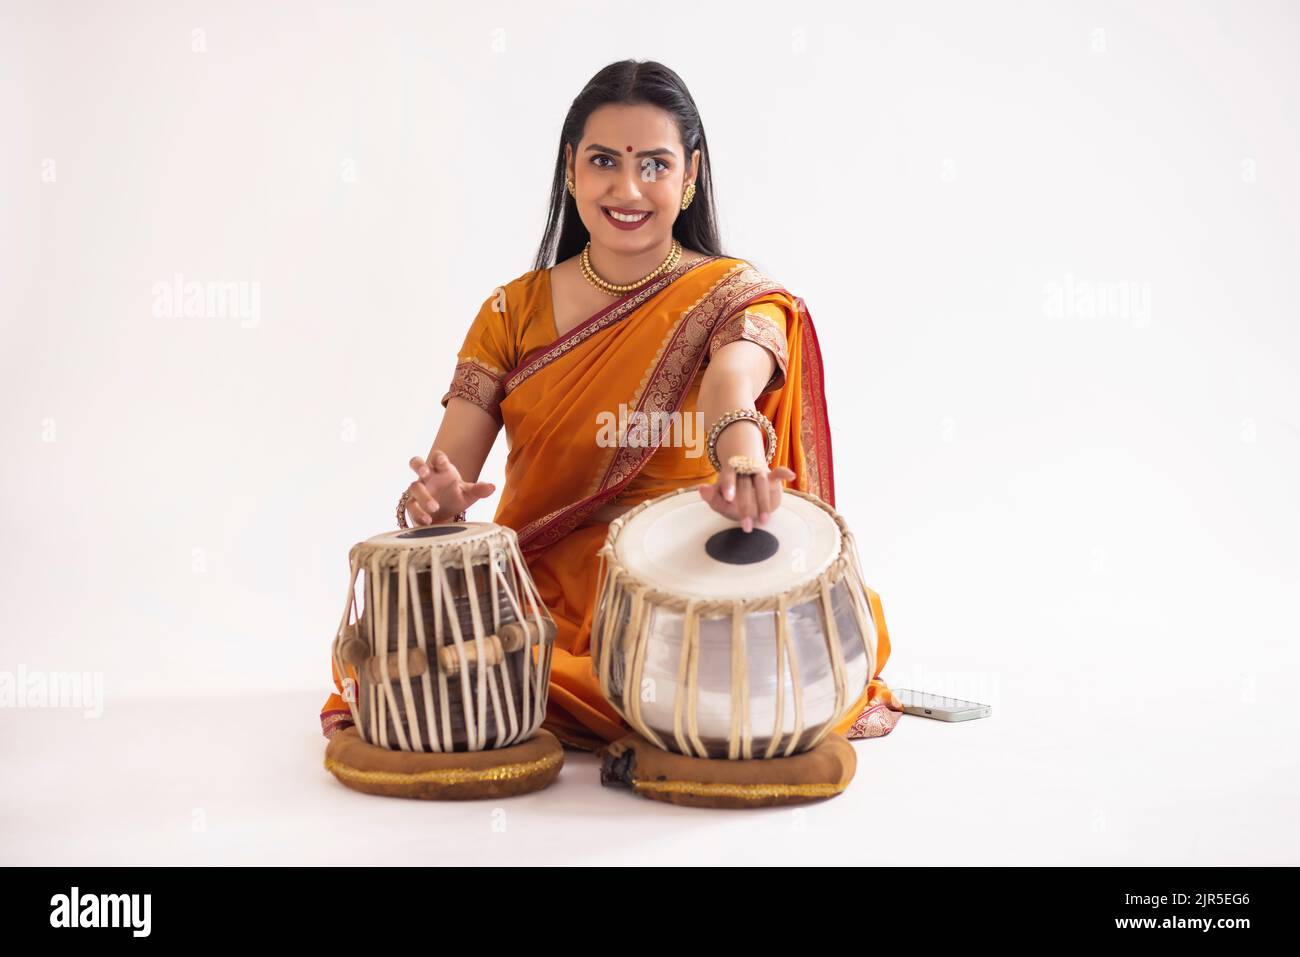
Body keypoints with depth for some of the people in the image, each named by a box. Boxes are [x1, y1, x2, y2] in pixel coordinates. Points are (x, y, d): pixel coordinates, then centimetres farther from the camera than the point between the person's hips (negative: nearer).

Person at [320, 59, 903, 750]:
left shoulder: (731, 295, -1)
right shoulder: (515, 311, 7)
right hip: (542, 601, 2)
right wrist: (436, 500, -25)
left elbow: (736, 362, -27)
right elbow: (445, 475, 0)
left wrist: (737, 428, -51)